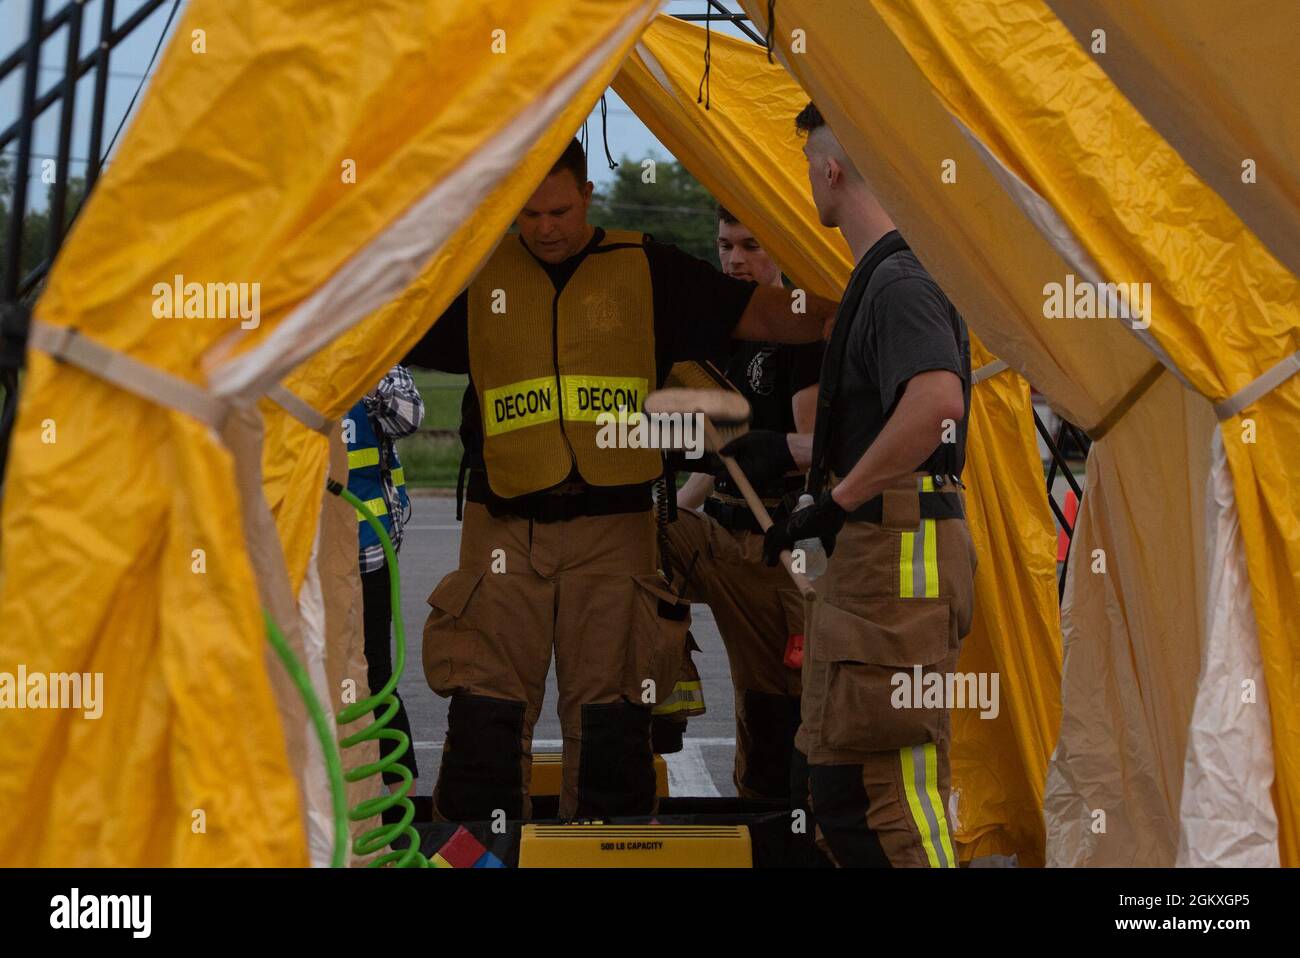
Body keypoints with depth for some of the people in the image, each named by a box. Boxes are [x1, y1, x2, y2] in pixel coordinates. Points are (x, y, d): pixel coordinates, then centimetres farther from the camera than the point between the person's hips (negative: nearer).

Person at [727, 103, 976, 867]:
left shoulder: (900, 281, -14)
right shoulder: (882, 277, 20)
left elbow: (937, 401, -32)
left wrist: (835, 502, -24)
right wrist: (787, 448, 35)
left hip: (901, 552, -11)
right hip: (870, 555, 11)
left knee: (891, 773, -11)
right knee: (830, 775, 14)